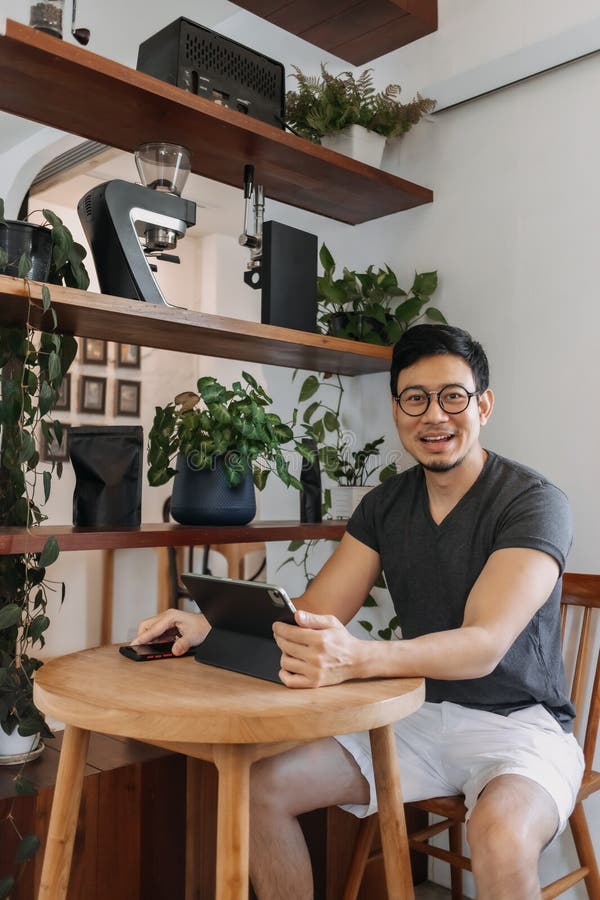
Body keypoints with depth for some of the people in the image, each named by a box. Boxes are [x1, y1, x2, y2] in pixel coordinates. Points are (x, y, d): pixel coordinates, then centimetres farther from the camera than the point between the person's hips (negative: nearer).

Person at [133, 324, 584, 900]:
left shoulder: (533, 502, -14)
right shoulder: (384, 505, 4)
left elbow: (485, 644, -27)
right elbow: (313, 614, -1)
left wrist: (358, 658, -45)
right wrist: (210, 627, -19)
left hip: (518, 722, -4)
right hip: (417, 716, 5)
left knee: (501, 837, -36)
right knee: (263, 788, -11)